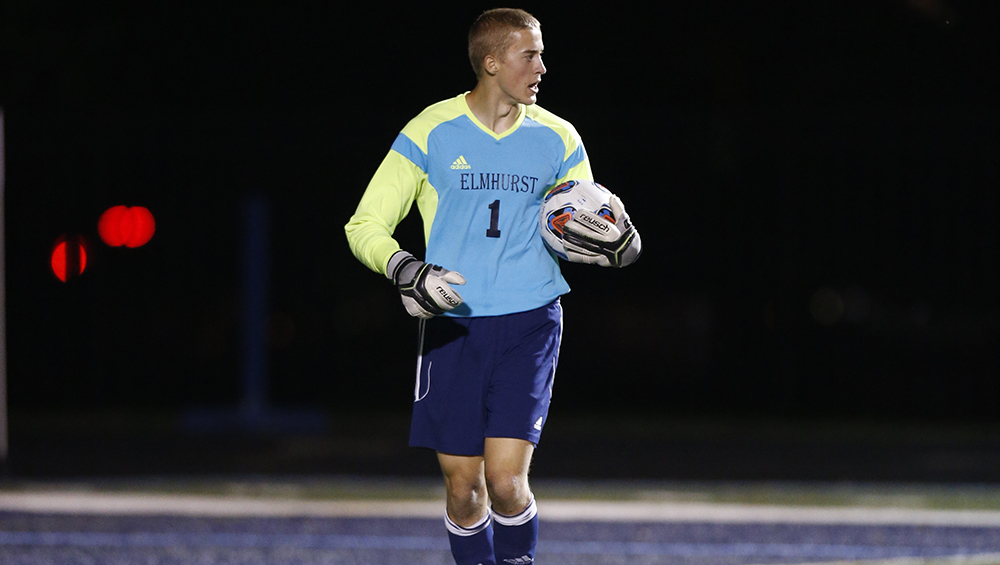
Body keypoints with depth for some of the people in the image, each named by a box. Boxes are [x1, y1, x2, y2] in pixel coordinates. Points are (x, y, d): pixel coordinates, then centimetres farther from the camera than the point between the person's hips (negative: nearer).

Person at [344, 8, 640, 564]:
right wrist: (404, 269, -18)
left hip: (529, 323, 0)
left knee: (506, 481, -13)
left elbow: (585, 228, 17)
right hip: (452, 325, 0)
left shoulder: (558, 139, 6)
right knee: (463, 487, 1)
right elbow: (365, 226, 2)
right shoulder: (430, 133, -1)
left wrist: (618, 244, -7)